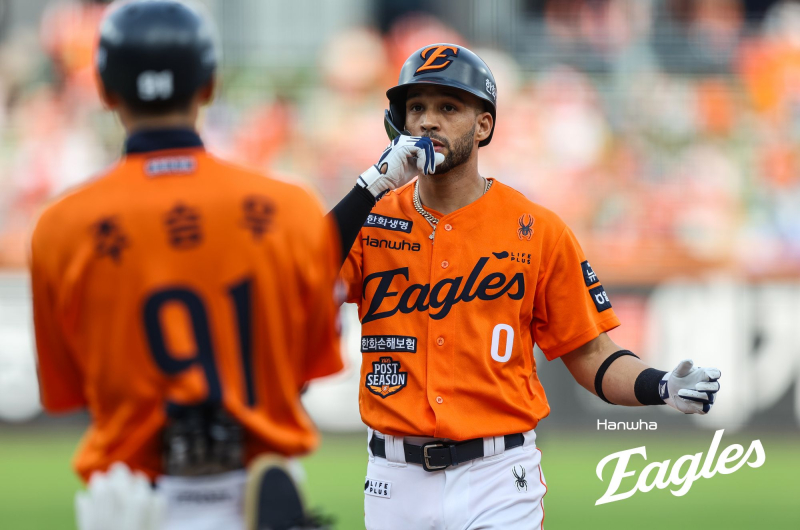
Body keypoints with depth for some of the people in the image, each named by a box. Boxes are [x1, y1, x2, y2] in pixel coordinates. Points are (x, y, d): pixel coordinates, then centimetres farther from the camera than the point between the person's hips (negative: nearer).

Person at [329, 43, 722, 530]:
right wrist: (374, 184, -16)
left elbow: (590, 354, 3)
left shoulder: (537, 231, 1)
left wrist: (661, 388, -17)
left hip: (497, 478, -2)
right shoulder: (370, 220, 4)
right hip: (396, 482, 2)